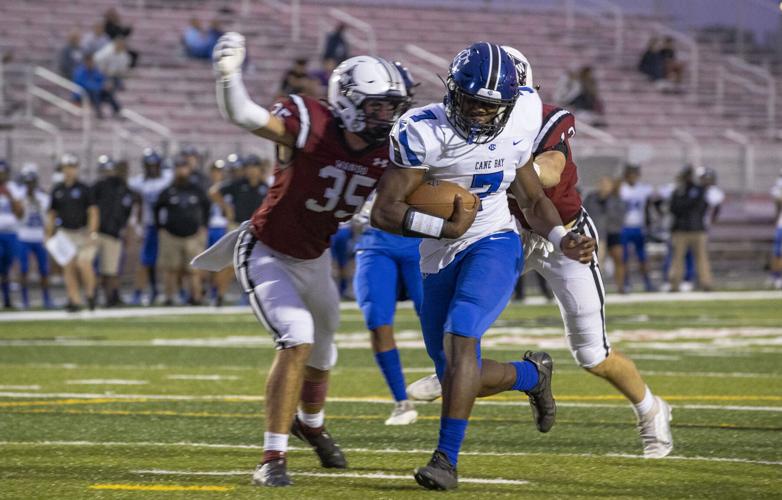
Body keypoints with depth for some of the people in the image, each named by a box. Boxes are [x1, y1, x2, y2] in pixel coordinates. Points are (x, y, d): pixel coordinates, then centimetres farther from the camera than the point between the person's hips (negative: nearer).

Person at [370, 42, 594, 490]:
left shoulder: (517, 124, -3)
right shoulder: (424, 132, -16)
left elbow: (534, 198, 12)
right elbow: (385, 212, -19)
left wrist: (563, 239, -5)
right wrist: (443, 228, -31)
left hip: (495, 245, -1)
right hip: (441, 259, 1)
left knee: (460, 335, -27)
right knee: (461, 378, 6)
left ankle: (447, 458, -24)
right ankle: (532, 375, 38)